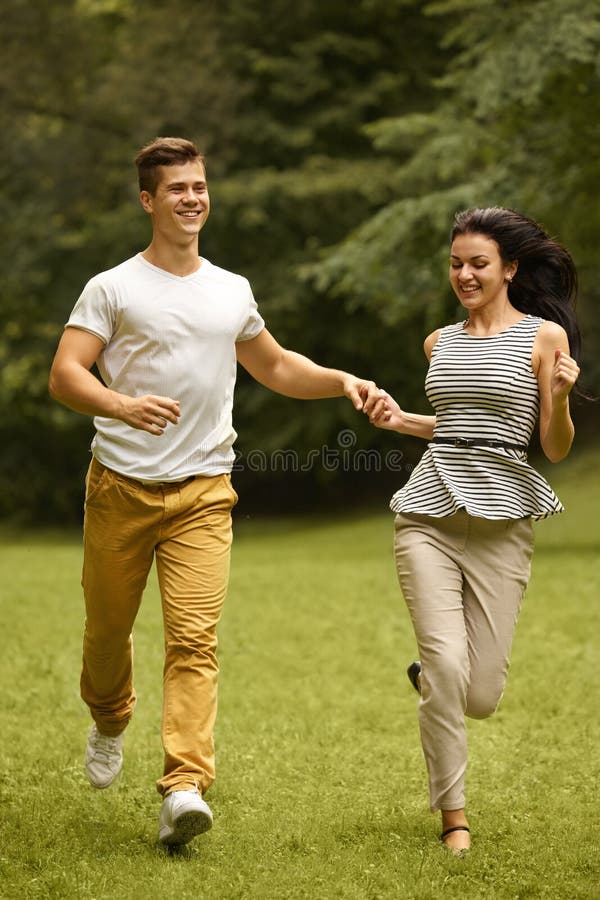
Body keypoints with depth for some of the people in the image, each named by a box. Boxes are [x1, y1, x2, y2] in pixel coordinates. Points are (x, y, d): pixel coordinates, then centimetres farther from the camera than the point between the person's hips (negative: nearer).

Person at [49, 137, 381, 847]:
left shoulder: (233, 292, 14)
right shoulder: (112, 288, 0)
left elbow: (275, 368, 29)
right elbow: (64, 376, -9)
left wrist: (343, 381, 13)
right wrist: (123, 405, -28)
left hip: (203, 493, 2)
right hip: (121, 487, -1)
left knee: (194, 637, -13)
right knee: (108, 625, 10)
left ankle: (185, 787, -20)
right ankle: (109, 722, 42)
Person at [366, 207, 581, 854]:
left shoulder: (544, 337, 0)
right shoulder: (440, 343, 14)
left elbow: (556, 450, -1)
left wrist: (560, 398, -20)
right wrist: (401, 421, 13)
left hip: (501, 522, -3)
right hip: (429, 515, 3)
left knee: (480, 697, -2)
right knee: (446, 666, -13)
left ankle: (428, 677, 36)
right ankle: (453, 815, 3)